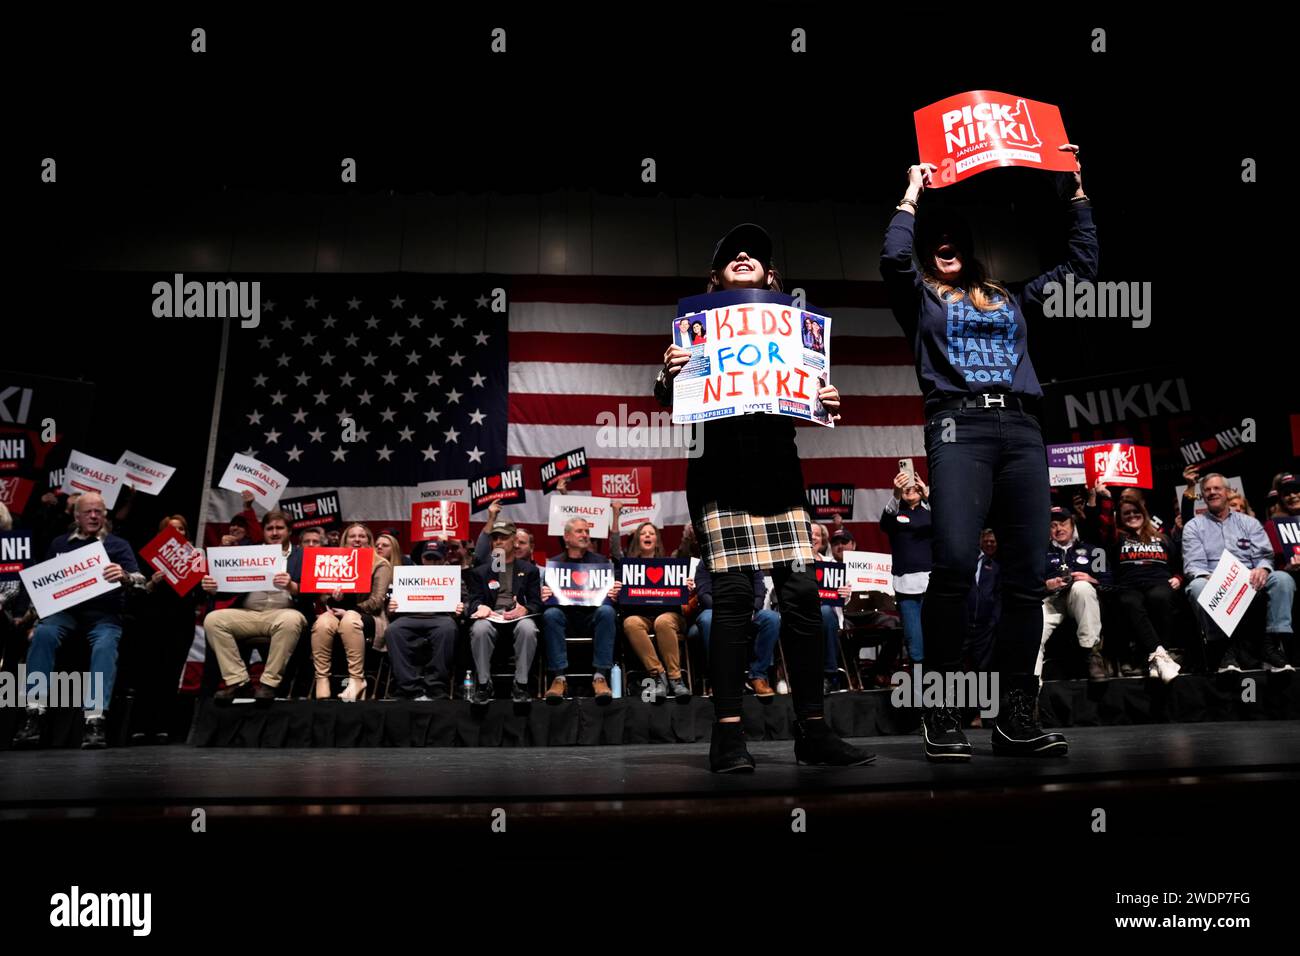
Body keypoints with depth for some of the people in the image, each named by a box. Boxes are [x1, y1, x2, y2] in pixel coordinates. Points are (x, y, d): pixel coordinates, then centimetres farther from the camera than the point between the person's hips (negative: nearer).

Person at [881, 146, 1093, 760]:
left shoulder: (1011, 299, 29)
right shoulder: (921, 299, 18)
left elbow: (1083, 265, 32)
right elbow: (892, 258, -1)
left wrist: (1077, 191, 31)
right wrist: (913, 192, 11)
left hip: (1021, 429, 5)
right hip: (958, 424, -4)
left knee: (1027, 572, -4)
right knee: (954, 562, -22)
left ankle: (1018, 715, 0)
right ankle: (942, 709, -13)